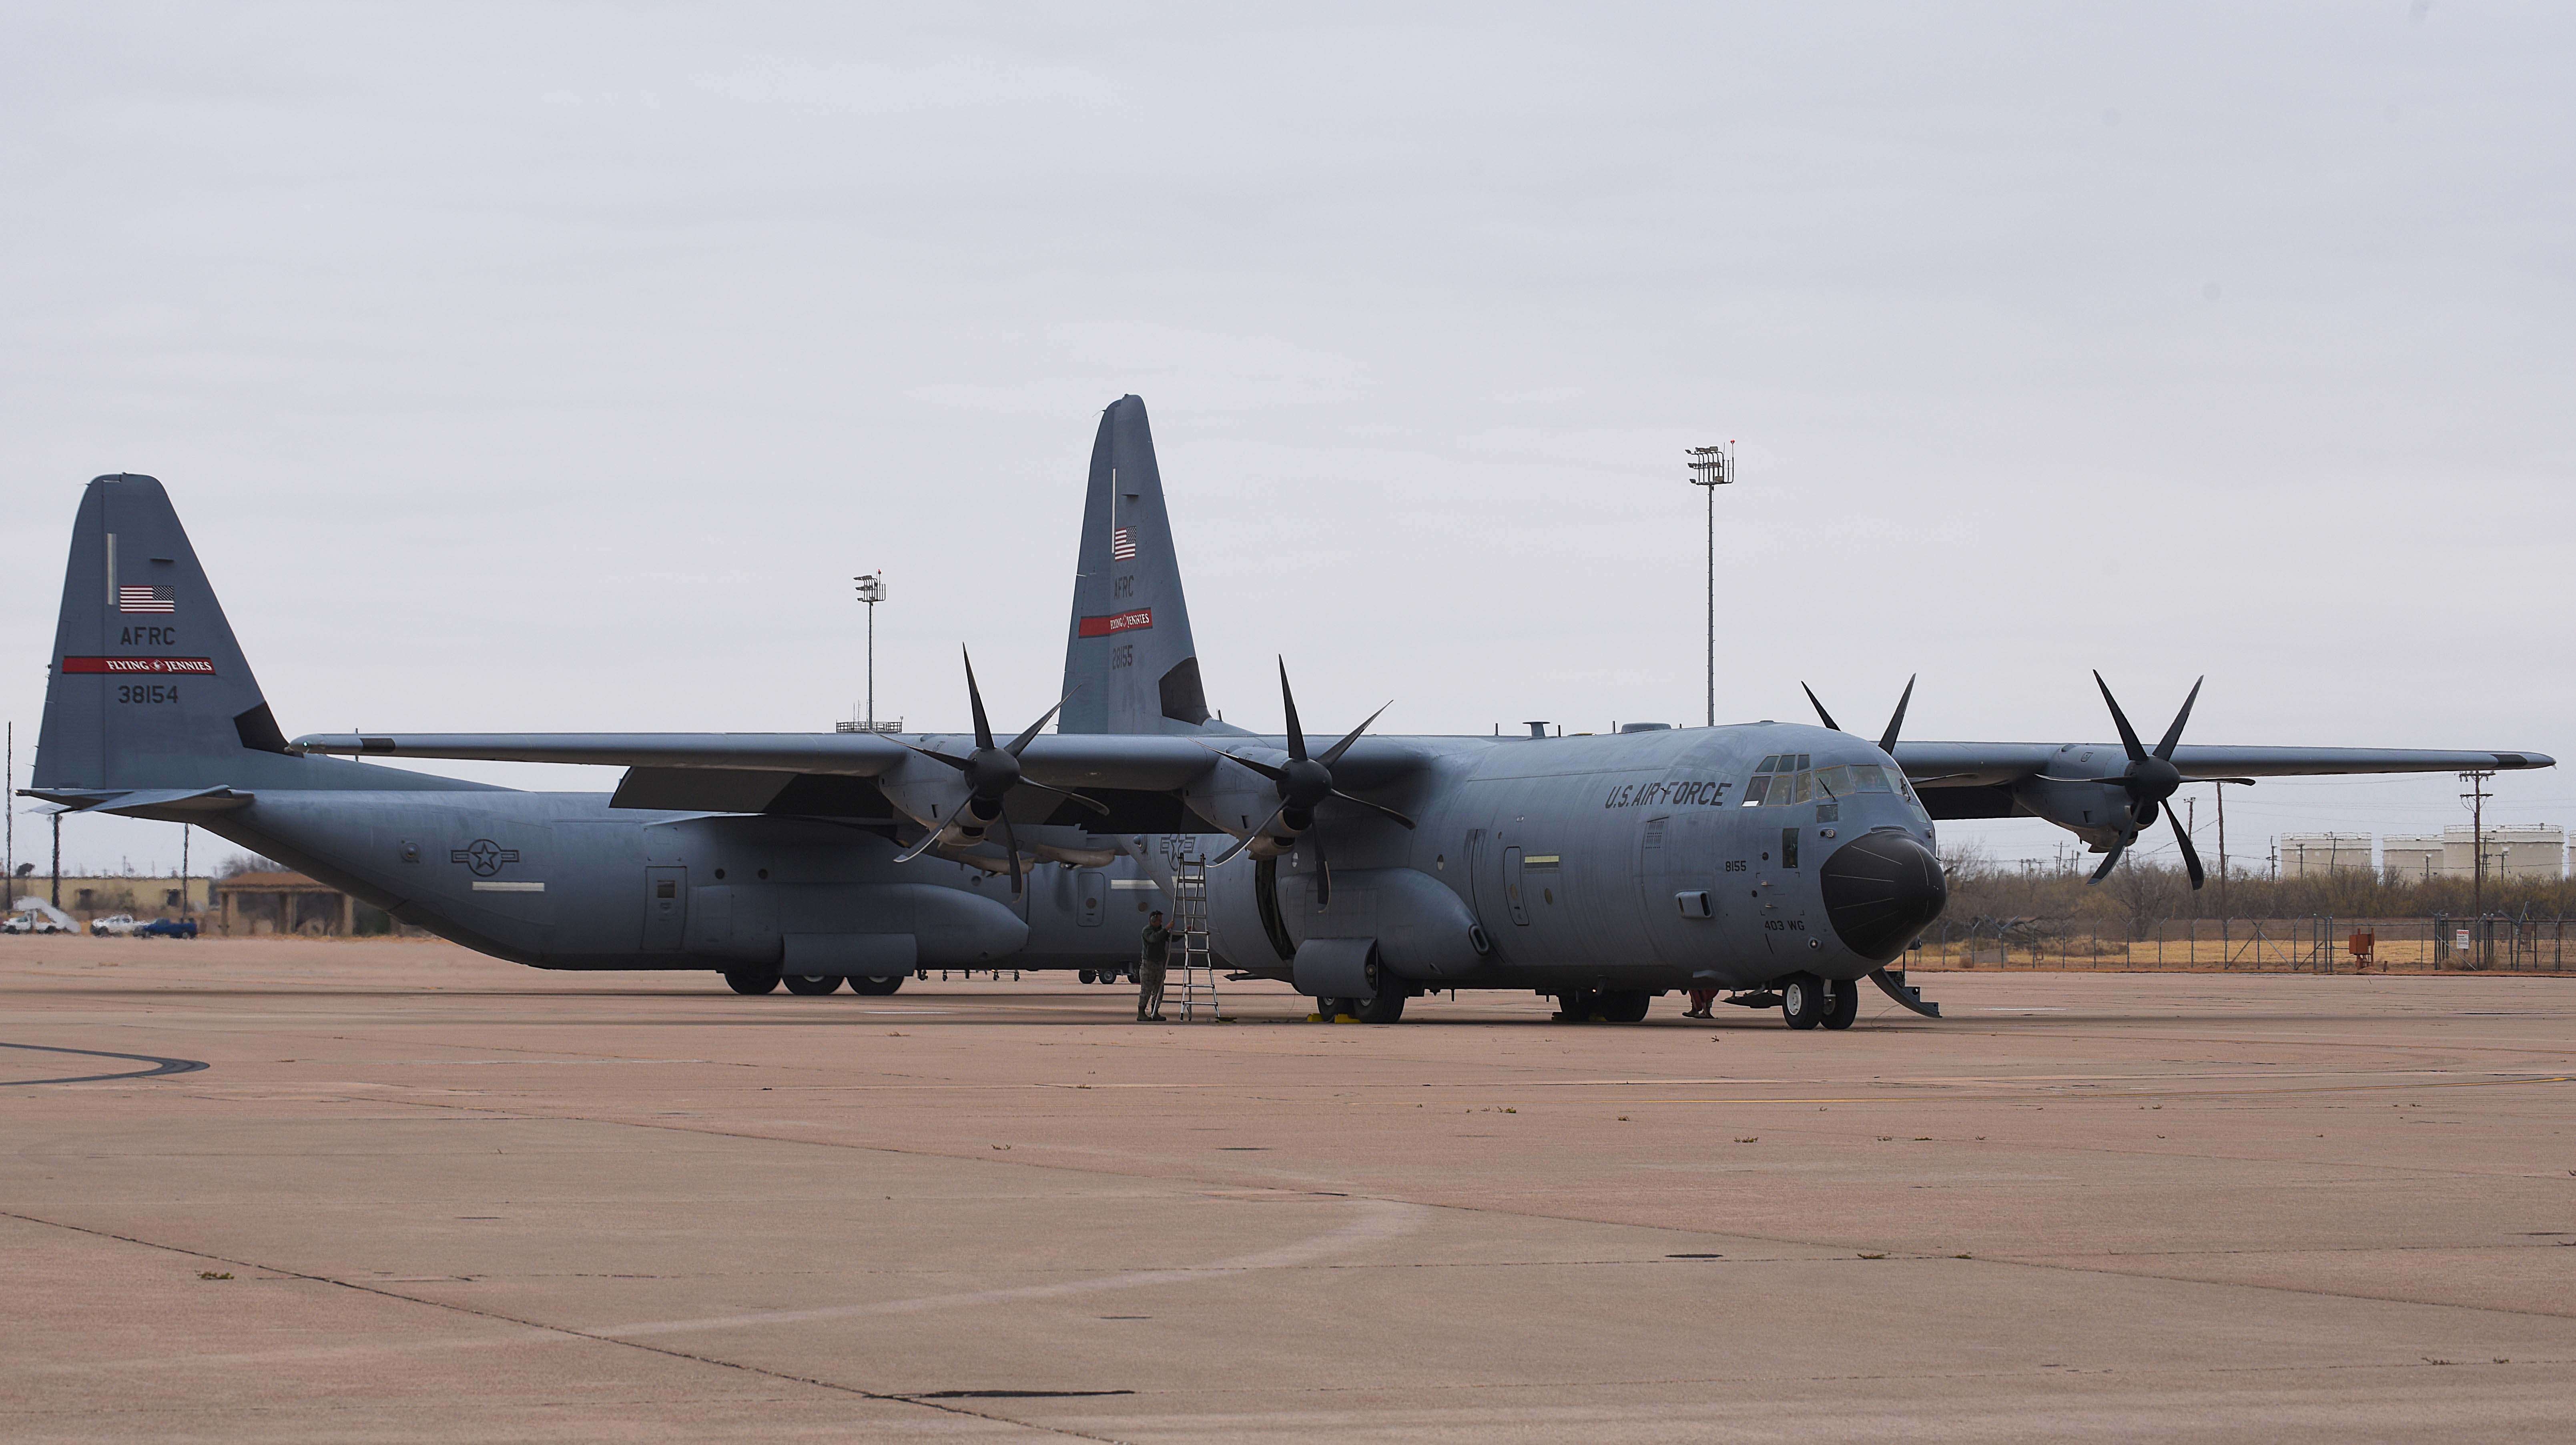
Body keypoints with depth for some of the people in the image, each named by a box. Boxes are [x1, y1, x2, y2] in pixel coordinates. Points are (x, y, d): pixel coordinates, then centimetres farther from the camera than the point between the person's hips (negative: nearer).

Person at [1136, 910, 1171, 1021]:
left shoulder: (1160, 930, 16)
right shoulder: (1147, 930, -9)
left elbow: (1173, 938, 22)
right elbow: (1154, 938, -29)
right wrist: (1166, 929, -30)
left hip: (1158, 964, 8)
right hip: (1148, 963, -8)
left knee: (1158, 990, 6)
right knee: (1146, 990, -9)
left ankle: (1155, 1013, 11)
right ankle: (1141, 1013, -6)